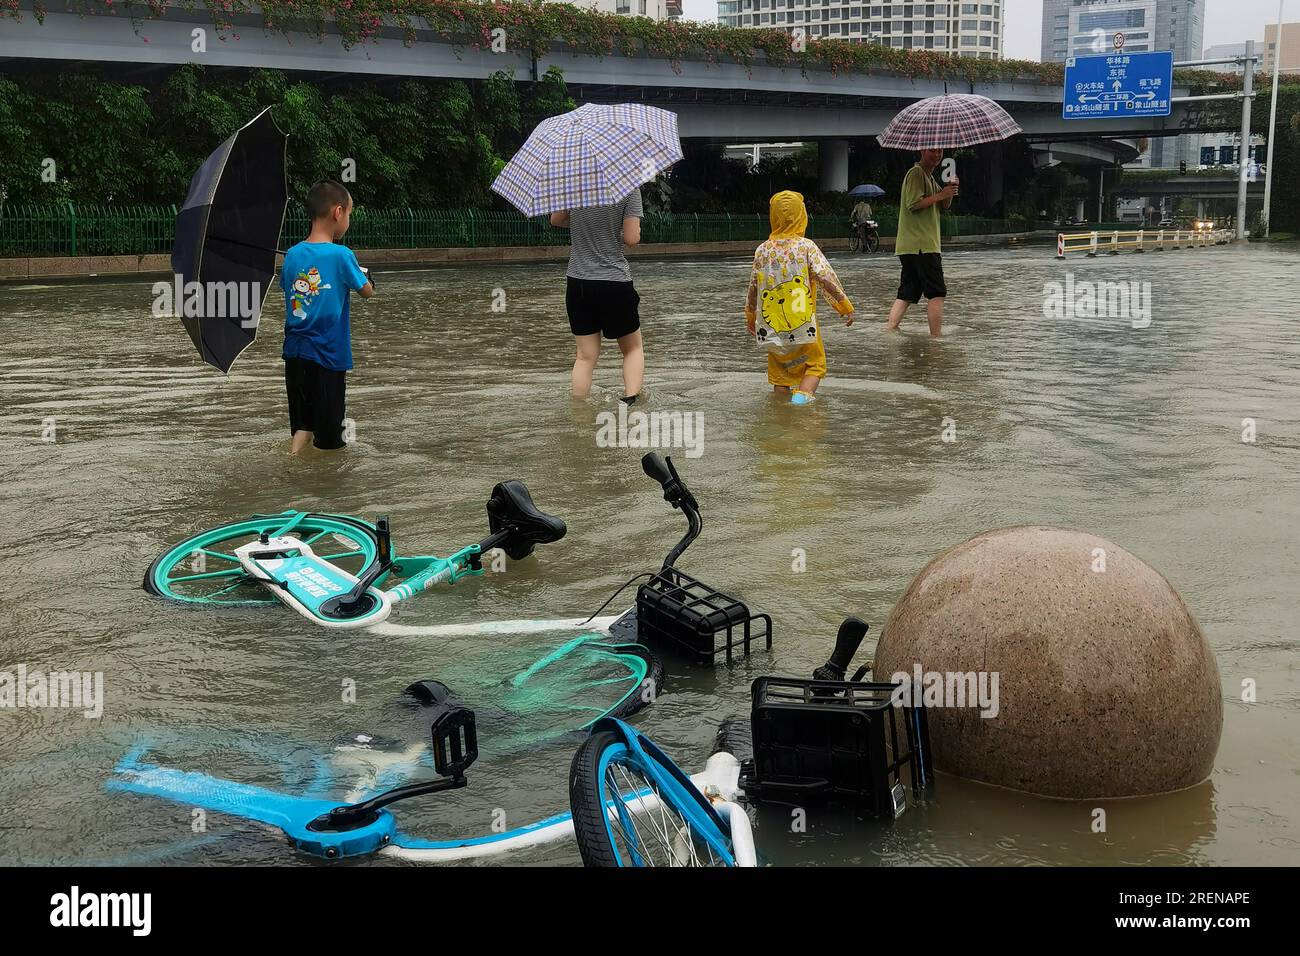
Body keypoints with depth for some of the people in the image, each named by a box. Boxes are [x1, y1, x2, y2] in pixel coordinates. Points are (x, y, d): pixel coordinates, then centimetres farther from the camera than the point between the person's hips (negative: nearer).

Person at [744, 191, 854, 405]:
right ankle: (803, 393, -14)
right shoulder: (806, 247, -8)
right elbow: (827, 279, -11)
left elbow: (753, 288, 9)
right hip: (803, 327, -3)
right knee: (814, 364, 9)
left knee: (779, 371, 16)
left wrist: (750, 317, 23)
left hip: (772, 328, 3)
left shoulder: (762, 250, 2)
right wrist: (845, 306, -3)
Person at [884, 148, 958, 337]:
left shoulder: (930, 178, 23)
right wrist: (939, 195, -16)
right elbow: (913, 204, -18)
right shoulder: (916, 173, -8)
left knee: (907, 293, 6)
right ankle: (936, 338, -9)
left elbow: (945, 206, 18)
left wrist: (950, 190, -1)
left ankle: (888, 331, 0)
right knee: (937, 293, -9)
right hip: (921, 245, -10)